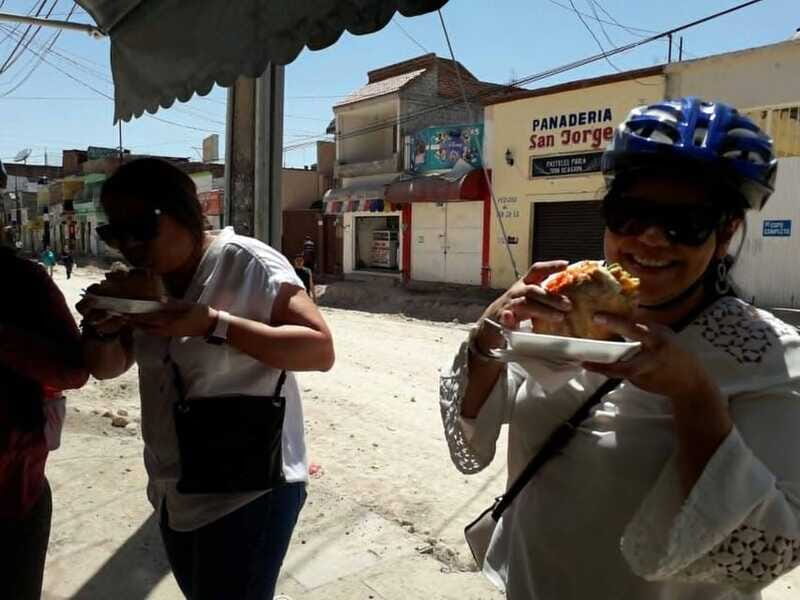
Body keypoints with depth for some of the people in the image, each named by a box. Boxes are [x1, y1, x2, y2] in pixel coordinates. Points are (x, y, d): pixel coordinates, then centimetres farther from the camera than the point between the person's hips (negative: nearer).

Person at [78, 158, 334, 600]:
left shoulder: (248, 263, -18)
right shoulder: (144, 280, 3)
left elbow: (320, 351, -24)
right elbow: (107, 368, 9)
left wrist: (213, 324, -32)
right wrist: (103, 330, -14)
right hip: (173, 489, 7)